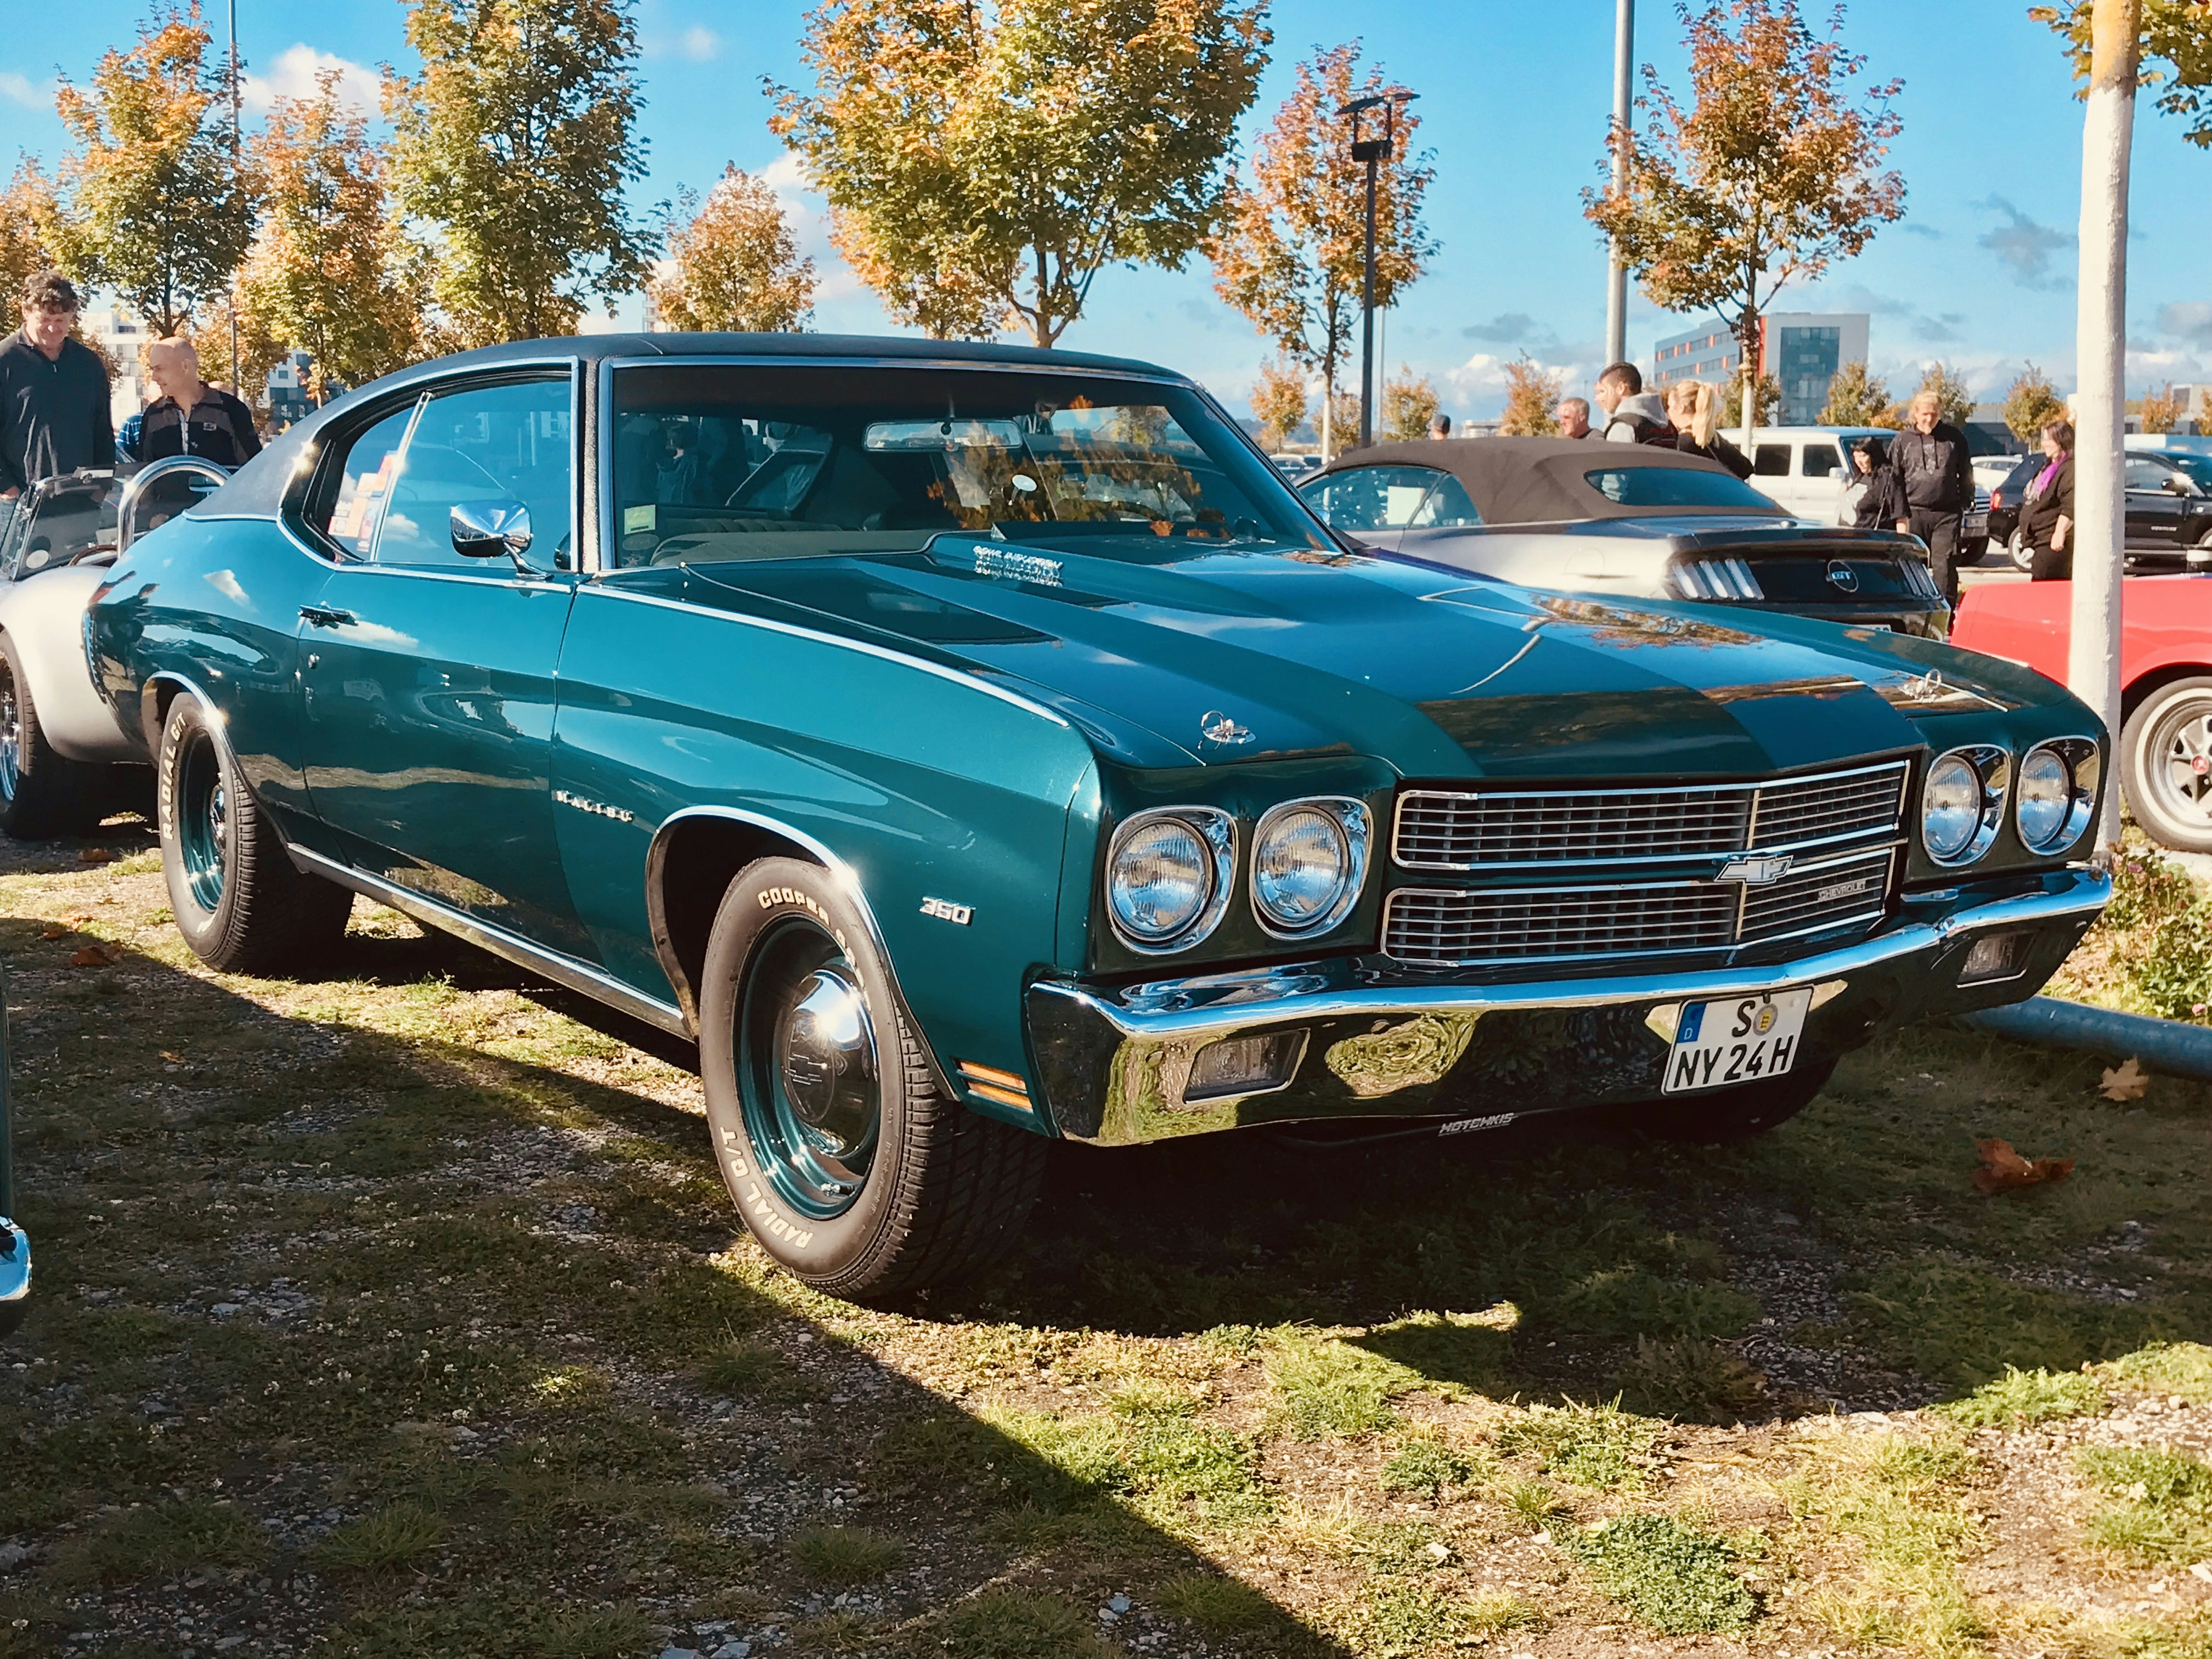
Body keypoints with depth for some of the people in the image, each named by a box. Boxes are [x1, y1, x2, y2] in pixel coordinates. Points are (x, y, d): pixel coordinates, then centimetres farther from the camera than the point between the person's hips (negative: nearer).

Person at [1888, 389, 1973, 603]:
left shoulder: (1953, 437, 7)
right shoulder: (1902, 441, 6)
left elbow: (1966, 473, 13)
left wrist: (1966, 502, 6)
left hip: (1947, 514, -1)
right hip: (1914, 512, 1)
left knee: (1945, 566, -5)